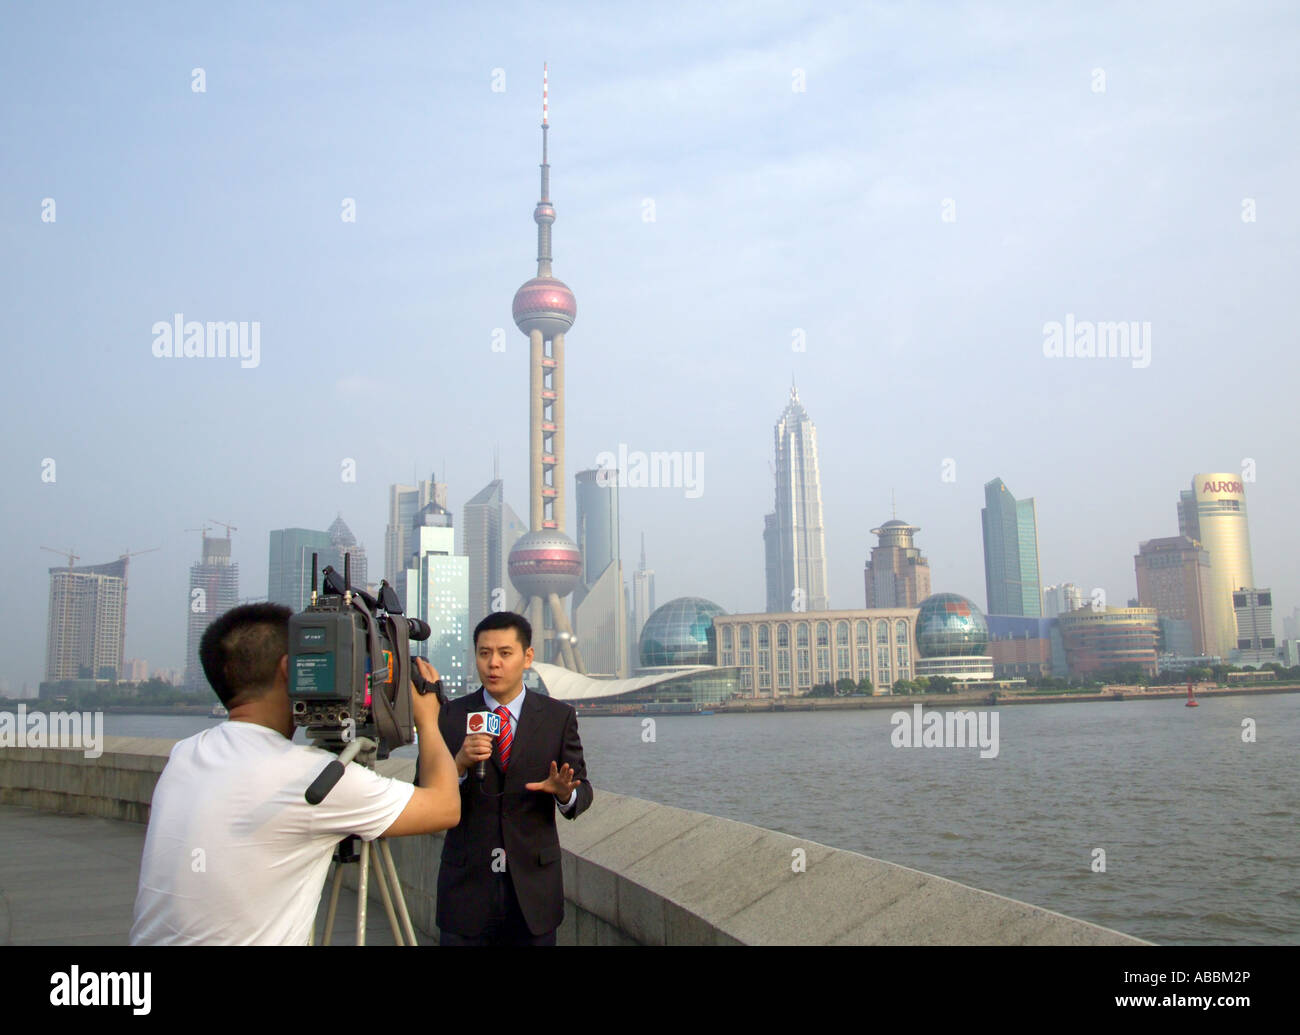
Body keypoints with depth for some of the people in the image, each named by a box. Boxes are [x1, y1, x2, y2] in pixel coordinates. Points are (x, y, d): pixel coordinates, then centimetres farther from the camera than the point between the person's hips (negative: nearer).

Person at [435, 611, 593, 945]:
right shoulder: (449, 717, -1)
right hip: (466, 884, 0)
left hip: (534, 889, 1)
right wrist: (459, 764, -23)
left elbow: (582, 791, 2)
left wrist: (565, 793, -20)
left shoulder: (559, 717, 1)